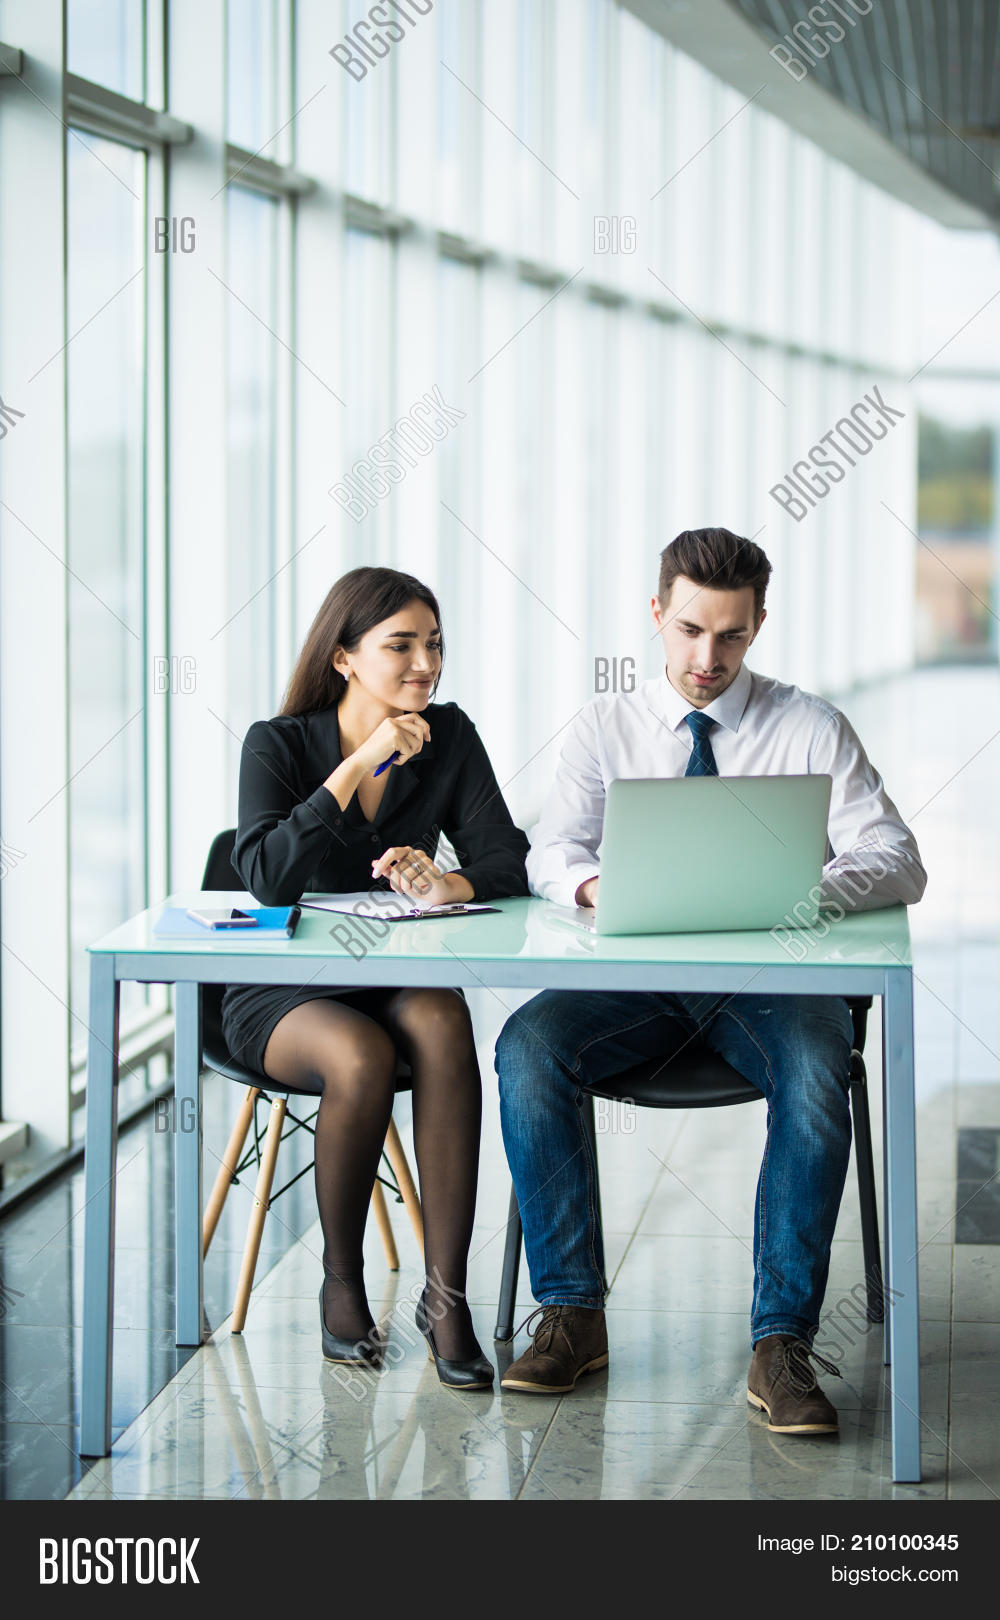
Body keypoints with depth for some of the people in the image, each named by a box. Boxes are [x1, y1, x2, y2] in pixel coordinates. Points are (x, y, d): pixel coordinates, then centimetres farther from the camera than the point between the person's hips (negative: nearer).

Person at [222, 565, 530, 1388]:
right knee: (361, 1058, -35)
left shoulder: (449, 736, 1)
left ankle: (446, 1294, -29)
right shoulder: (278, 744, -7)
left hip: (398, 980, 3)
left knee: (442, 1025, -33)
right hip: (283, 994, -2)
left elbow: (508, 862, -7)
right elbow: (266, 876, -23)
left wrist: (448, 883, -30)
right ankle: (341, 1282, -11)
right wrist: (360, 765, -27)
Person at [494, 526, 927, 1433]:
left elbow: (899, 864, -5)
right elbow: (549, 854, 0)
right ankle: (572, 1314, -19)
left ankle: (782, 1342, -29)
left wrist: (807, 891, -26)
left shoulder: (810, 729, 5)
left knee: (815, 1074, -35)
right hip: (639, 979, 2)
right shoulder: (606, 728, 11)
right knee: (528, 1044, -28)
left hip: (772, 978, -2)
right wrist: (597, 887, -26)